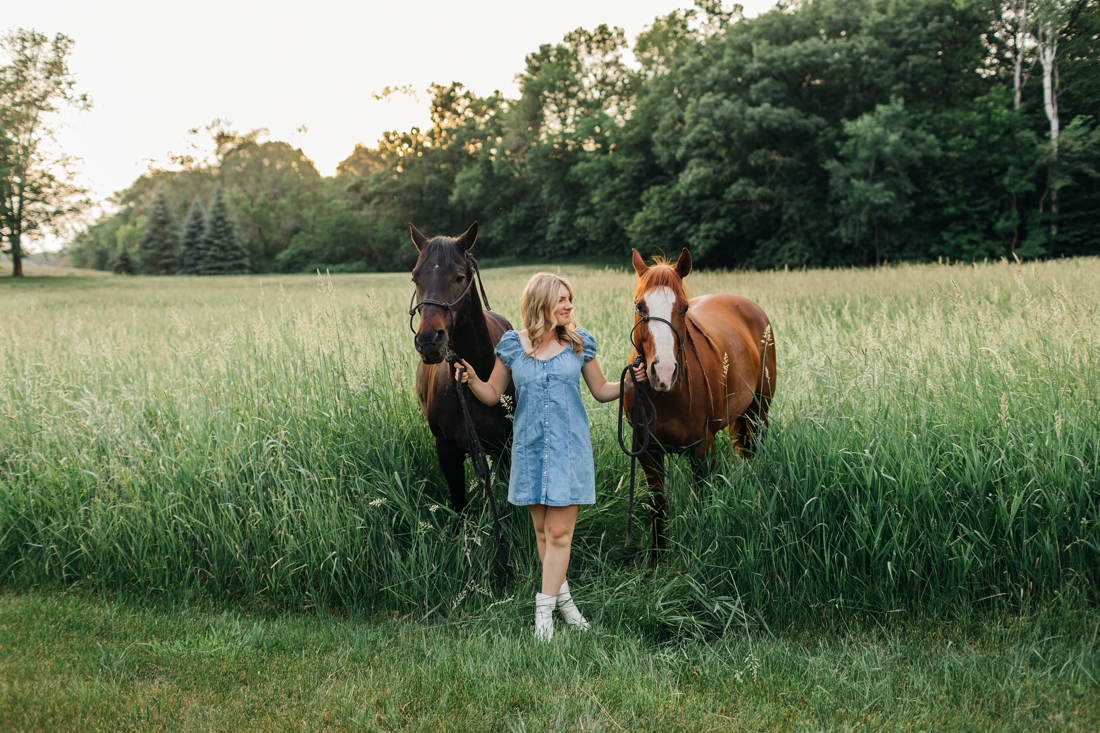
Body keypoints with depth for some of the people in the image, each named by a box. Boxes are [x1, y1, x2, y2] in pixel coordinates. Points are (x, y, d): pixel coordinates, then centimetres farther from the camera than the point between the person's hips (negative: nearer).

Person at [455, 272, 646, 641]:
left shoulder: (579, 343, 0)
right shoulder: (512, 346, 0)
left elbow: (601, 390, 9)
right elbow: (492, 394, 7)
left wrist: (629, 382, -9)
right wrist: (471, 379, -12)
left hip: (569, 448, -1)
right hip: (529, 448, 2)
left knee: (559, 532, -5)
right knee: (542, 530, 11)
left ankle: (544, 611, 0)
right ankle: (562, 595, 28)